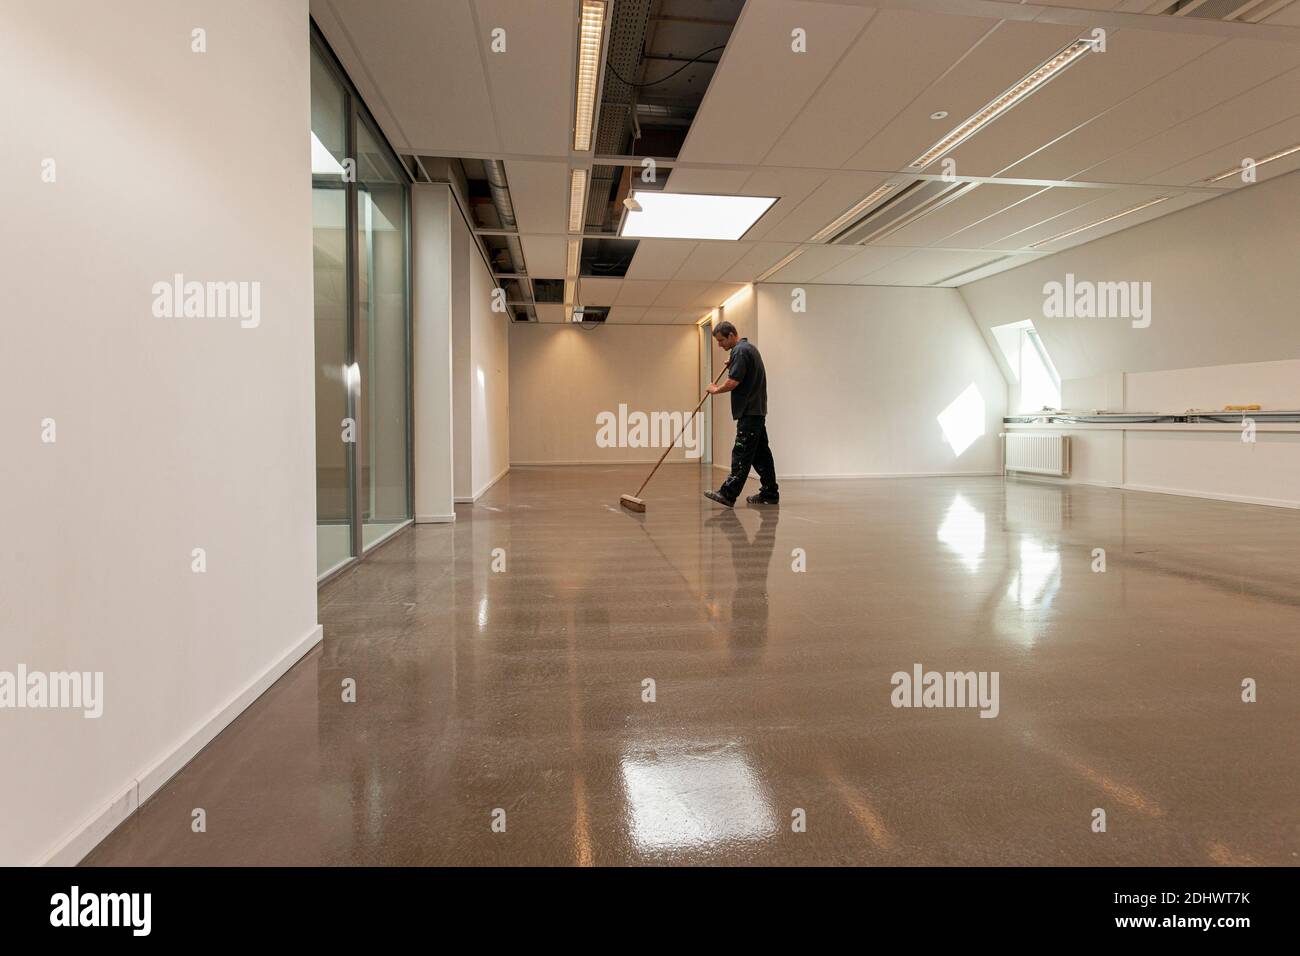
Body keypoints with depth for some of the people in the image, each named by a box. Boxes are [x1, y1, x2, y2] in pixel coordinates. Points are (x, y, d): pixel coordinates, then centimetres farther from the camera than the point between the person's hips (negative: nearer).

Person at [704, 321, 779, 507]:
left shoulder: (740, 351, -14)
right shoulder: (749, 347, 19)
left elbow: (733, 382, -21)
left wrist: (715, 390, -4)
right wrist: (732, 366, 13)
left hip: (749, 412, -10)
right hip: (756, 409, 10)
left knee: (742, 454, -11)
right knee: (760, 453, 11)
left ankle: (728, 494, -12)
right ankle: (769, 493, 16)